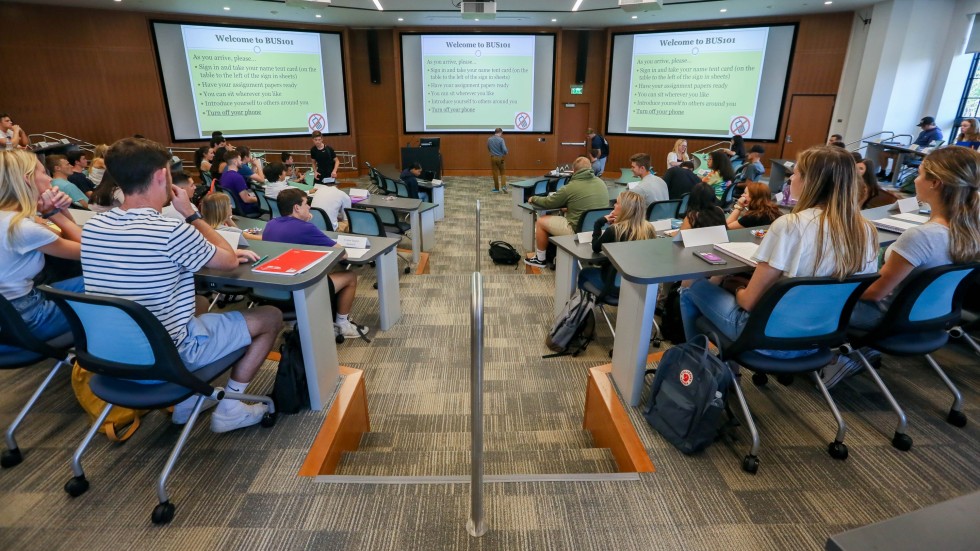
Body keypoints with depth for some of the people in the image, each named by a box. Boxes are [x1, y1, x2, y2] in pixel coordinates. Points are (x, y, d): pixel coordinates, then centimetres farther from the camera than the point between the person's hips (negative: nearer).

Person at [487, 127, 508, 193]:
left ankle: (497, 188, 10)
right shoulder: (501, 139, -13)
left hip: (493, 158, 2)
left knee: (495, 173, 8)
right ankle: (503, 185, -5)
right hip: (500, 158, -2)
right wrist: (505, 154, 4)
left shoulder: (489, 139, 1)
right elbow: (505, 150, -17)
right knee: (502, 173, 12)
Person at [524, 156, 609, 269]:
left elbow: (548, 203, -2)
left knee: (541, 221, 8)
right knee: (565, 215, 30)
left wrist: (533, 199, 17)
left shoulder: (571, 187, -16)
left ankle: (540, 259, 22)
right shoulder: (601, 183, 2)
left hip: (577, 230, -7)